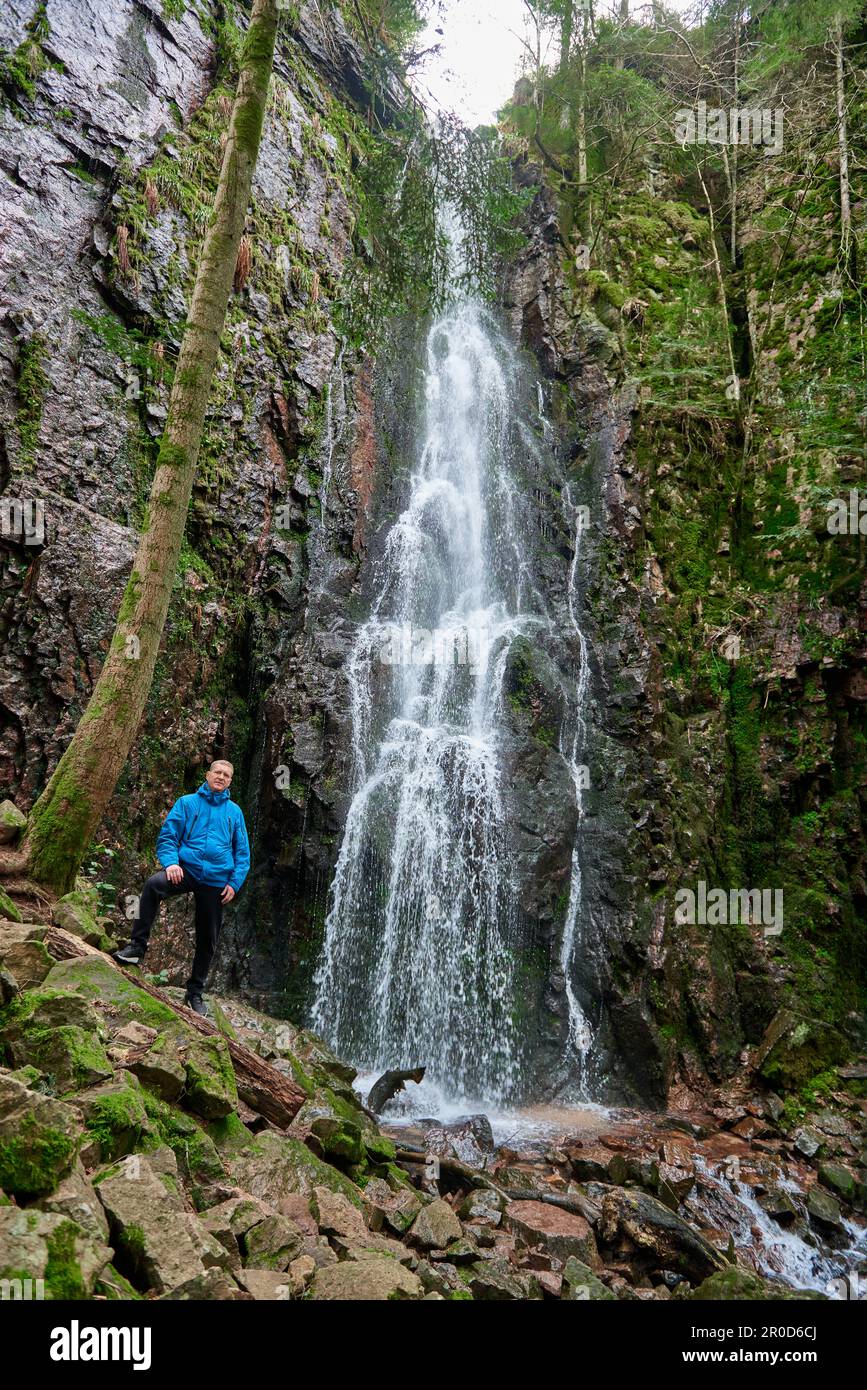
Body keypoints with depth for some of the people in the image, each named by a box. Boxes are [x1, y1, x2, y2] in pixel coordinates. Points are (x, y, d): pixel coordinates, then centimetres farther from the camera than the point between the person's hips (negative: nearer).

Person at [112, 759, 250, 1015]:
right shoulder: (187, 803, 5)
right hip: (186, 869, -2)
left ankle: (195, 992, 23)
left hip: (216, 881, 2)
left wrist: (234, 882, -1)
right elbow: (167, 836, 1)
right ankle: (137, 947, -25)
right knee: (153, 884, -34)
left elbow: (242, 852, 10)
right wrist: (170, 862, -17)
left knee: (208, 940, 7)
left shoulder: (234, 812, 10)